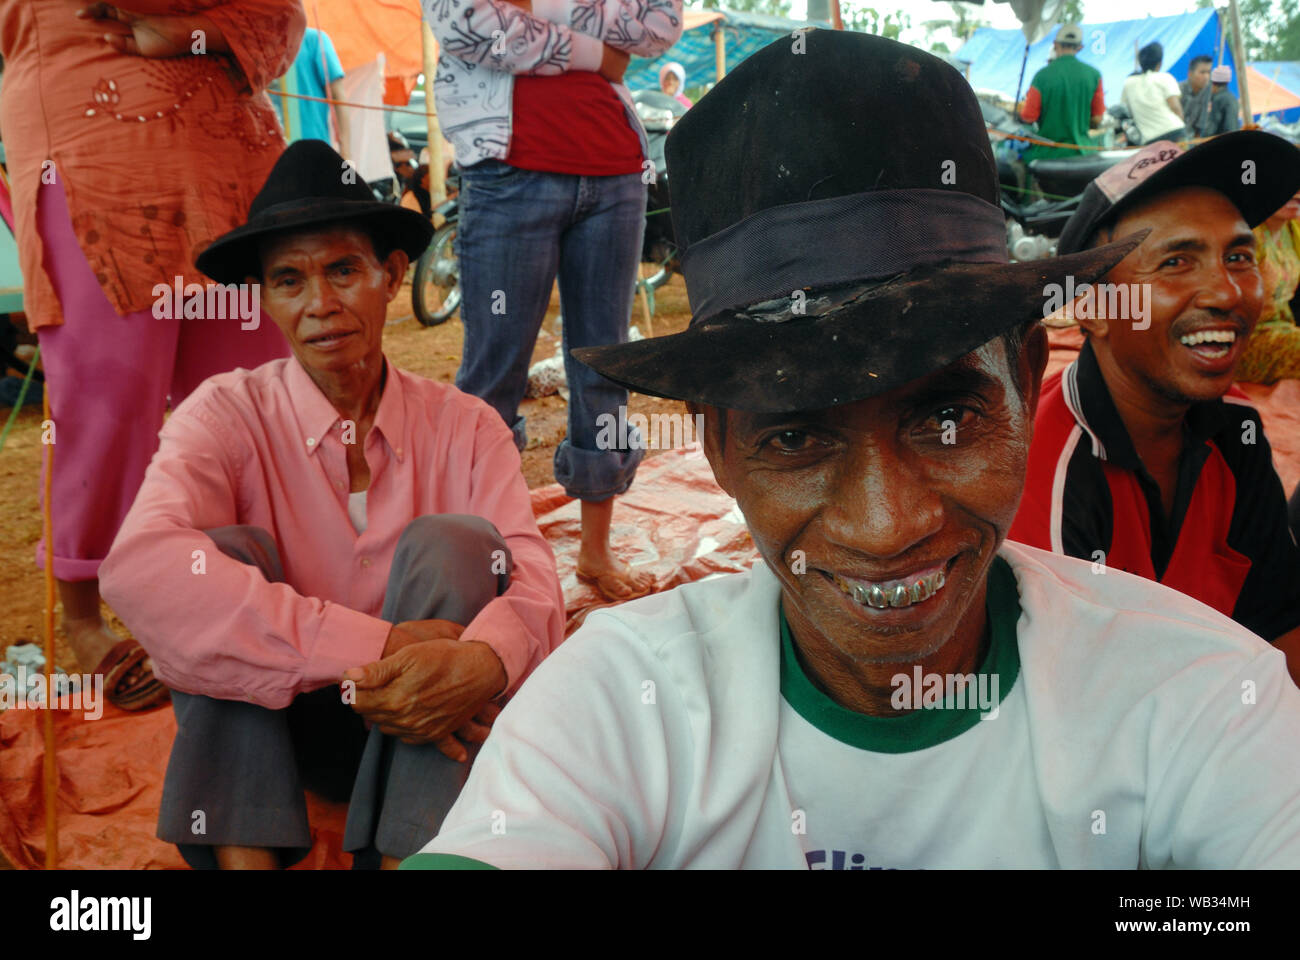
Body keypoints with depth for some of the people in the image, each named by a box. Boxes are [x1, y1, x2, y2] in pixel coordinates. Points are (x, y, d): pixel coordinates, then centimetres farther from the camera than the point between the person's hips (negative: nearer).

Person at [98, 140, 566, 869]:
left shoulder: (465, 427, -5)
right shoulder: (227, 415, -11)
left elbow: (536, 585, -17)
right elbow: (139, 567, -31)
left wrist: (482, 662, -42)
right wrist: (376, 647, -38)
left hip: (416, 730, 1)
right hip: (267, 726, -1)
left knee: (457, 541, -23)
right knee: (232, 552, -25)